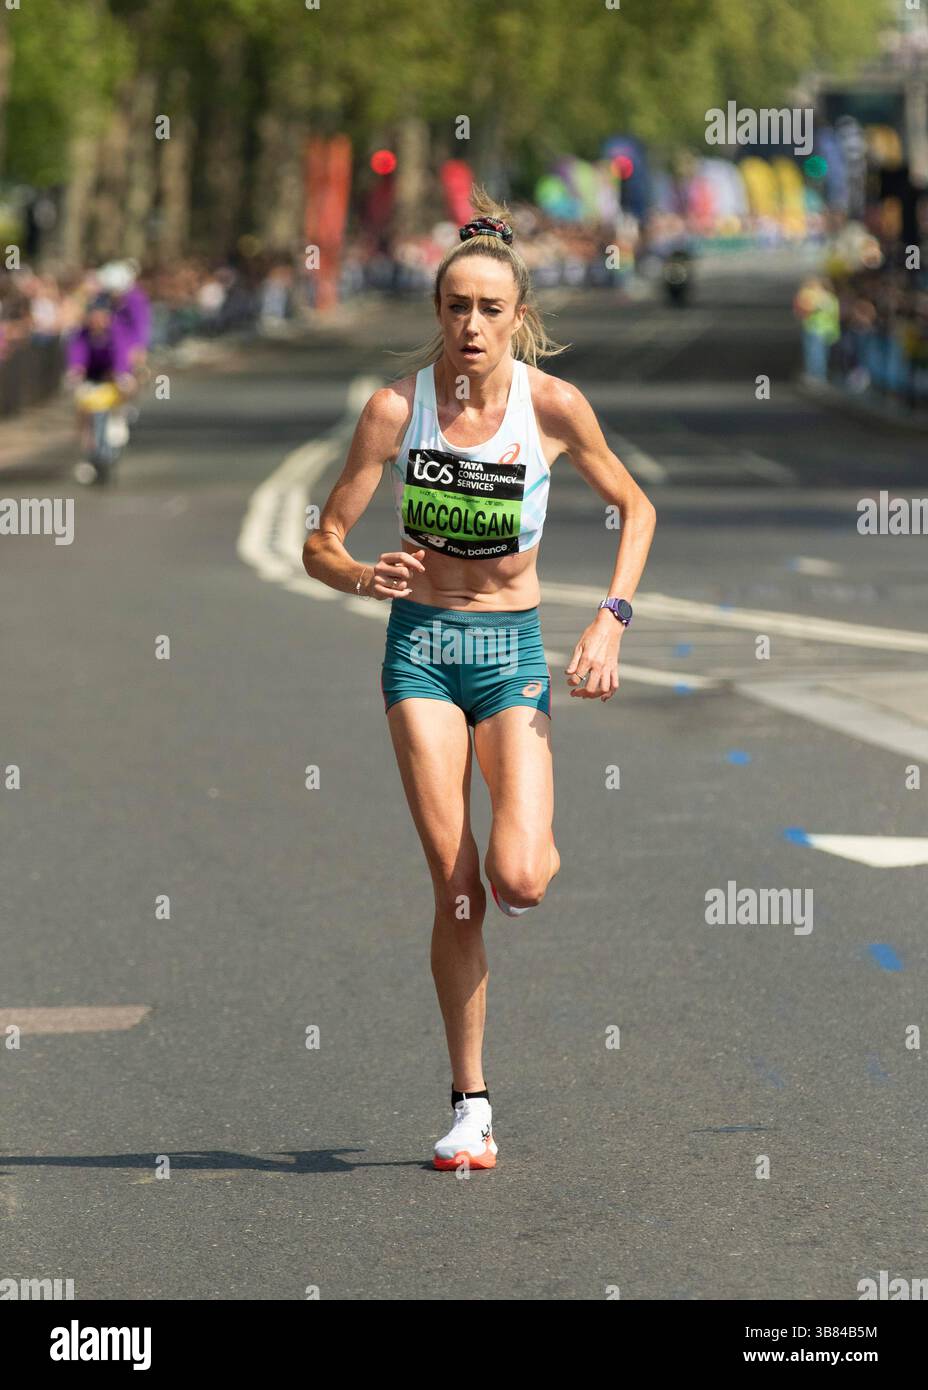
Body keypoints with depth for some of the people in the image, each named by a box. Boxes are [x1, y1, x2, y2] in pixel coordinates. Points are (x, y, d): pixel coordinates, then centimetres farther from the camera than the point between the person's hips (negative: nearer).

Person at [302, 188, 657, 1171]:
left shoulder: (553, 406, -8)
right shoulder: (397, 407, -7)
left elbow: (634, 507, 7)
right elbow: (320, 545, -5)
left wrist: (611, 619, -4)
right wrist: (360, 575, -27)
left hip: (512, 649, 0)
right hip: (420, 646, 0)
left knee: (516, 882, -17)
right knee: (455, 889, -7)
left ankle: (540, 846, 23)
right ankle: (470, 1103, 4)